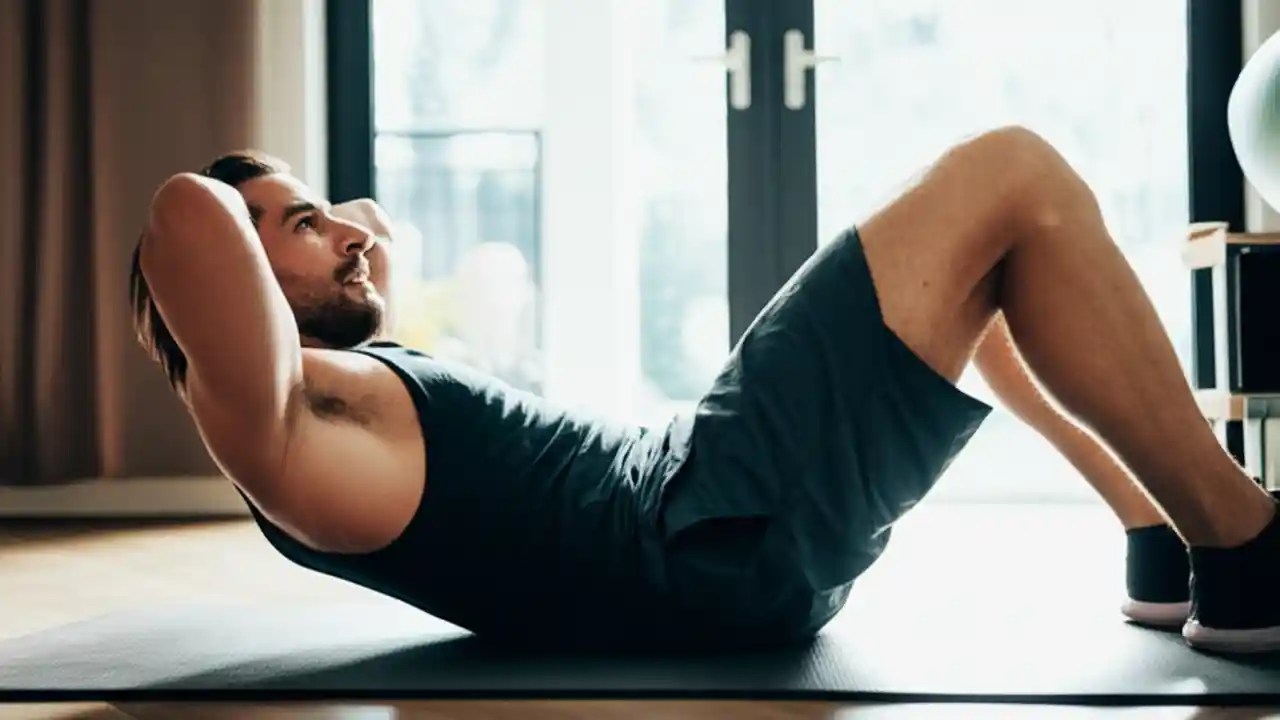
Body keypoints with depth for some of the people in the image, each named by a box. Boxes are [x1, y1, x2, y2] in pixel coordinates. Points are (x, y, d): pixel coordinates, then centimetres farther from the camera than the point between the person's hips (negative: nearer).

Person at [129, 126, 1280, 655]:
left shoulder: (345, 388, 20)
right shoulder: (272, 426, -9)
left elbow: (371, 260, 41)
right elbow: (189, 213, -26)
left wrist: (350, 235, 22)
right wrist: (288, 224, -7)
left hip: (718, 523, 11)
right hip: (725, 535, -11)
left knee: (975, 265, 22)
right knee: (1012, 180, -10)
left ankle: (1170, 547, 18)